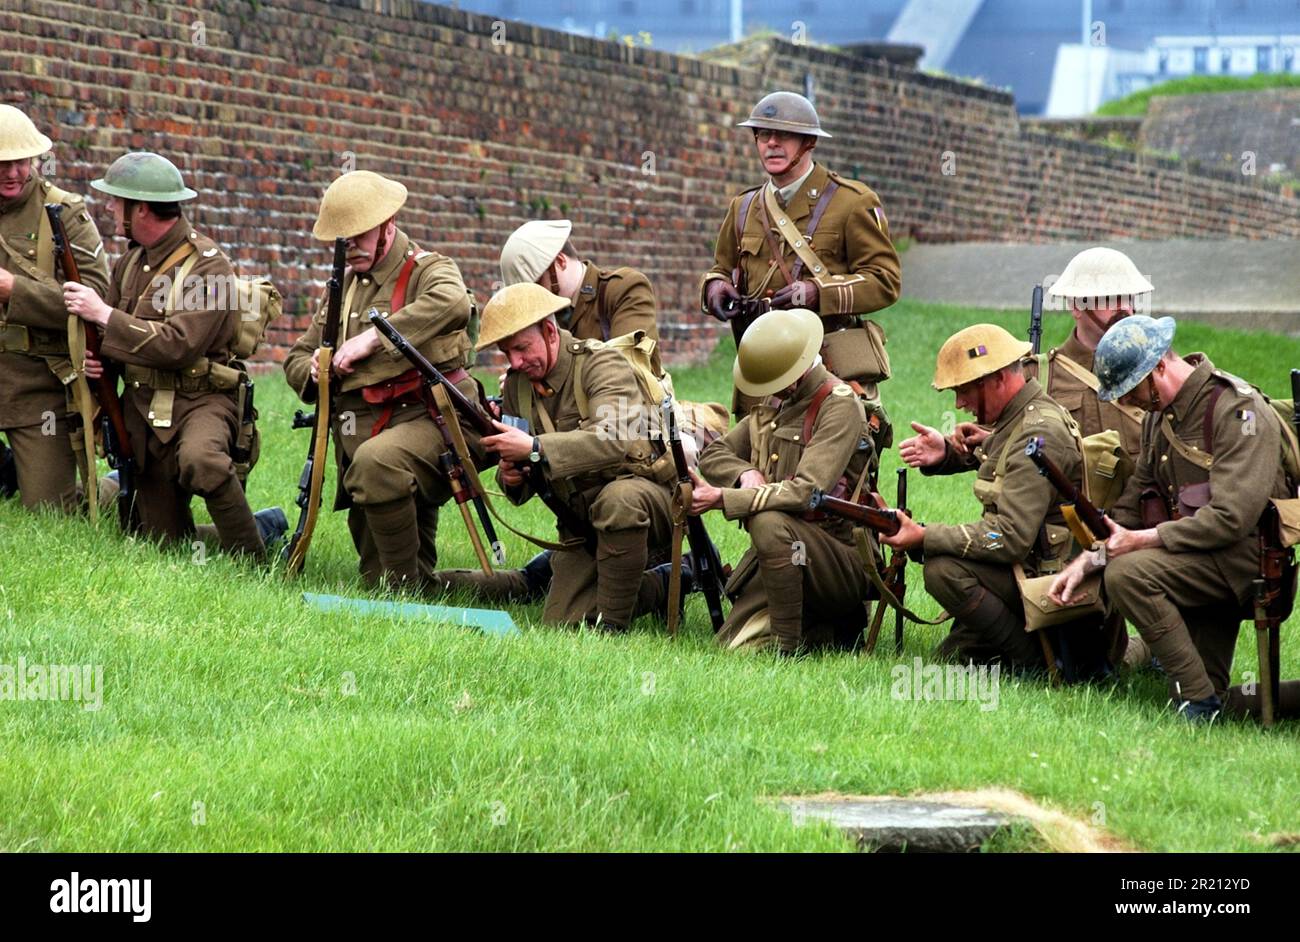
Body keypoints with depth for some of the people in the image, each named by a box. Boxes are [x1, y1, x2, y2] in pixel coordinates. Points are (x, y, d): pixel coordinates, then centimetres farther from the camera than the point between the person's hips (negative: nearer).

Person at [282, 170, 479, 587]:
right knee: (374, 573, 6)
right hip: (362, 426, 8)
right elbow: (297, 358, 23)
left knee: (375, 462, -38)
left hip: (428, 418, -8)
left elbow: (451, 303, -29)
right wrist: (315, 371, -2)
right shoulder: (346, 284, 20)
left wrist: (374, 338, -29)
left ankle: (406, 585, -27)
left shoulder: (428, 270, -2)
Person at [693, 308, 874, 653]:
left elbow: (807, 492, -24)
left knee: (768, 521, -36)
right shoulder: (774, 406, 13)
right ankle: (836, 627, 16)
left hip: (843, 565, -8)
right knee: (736, 645, -6)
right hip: (780, 554, 8)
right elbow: (713, 454, 18)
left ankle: (788, 648, -25)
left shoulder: (840, 405, -13)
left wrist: (724, 499, -26)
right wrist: (746, 473, -7)